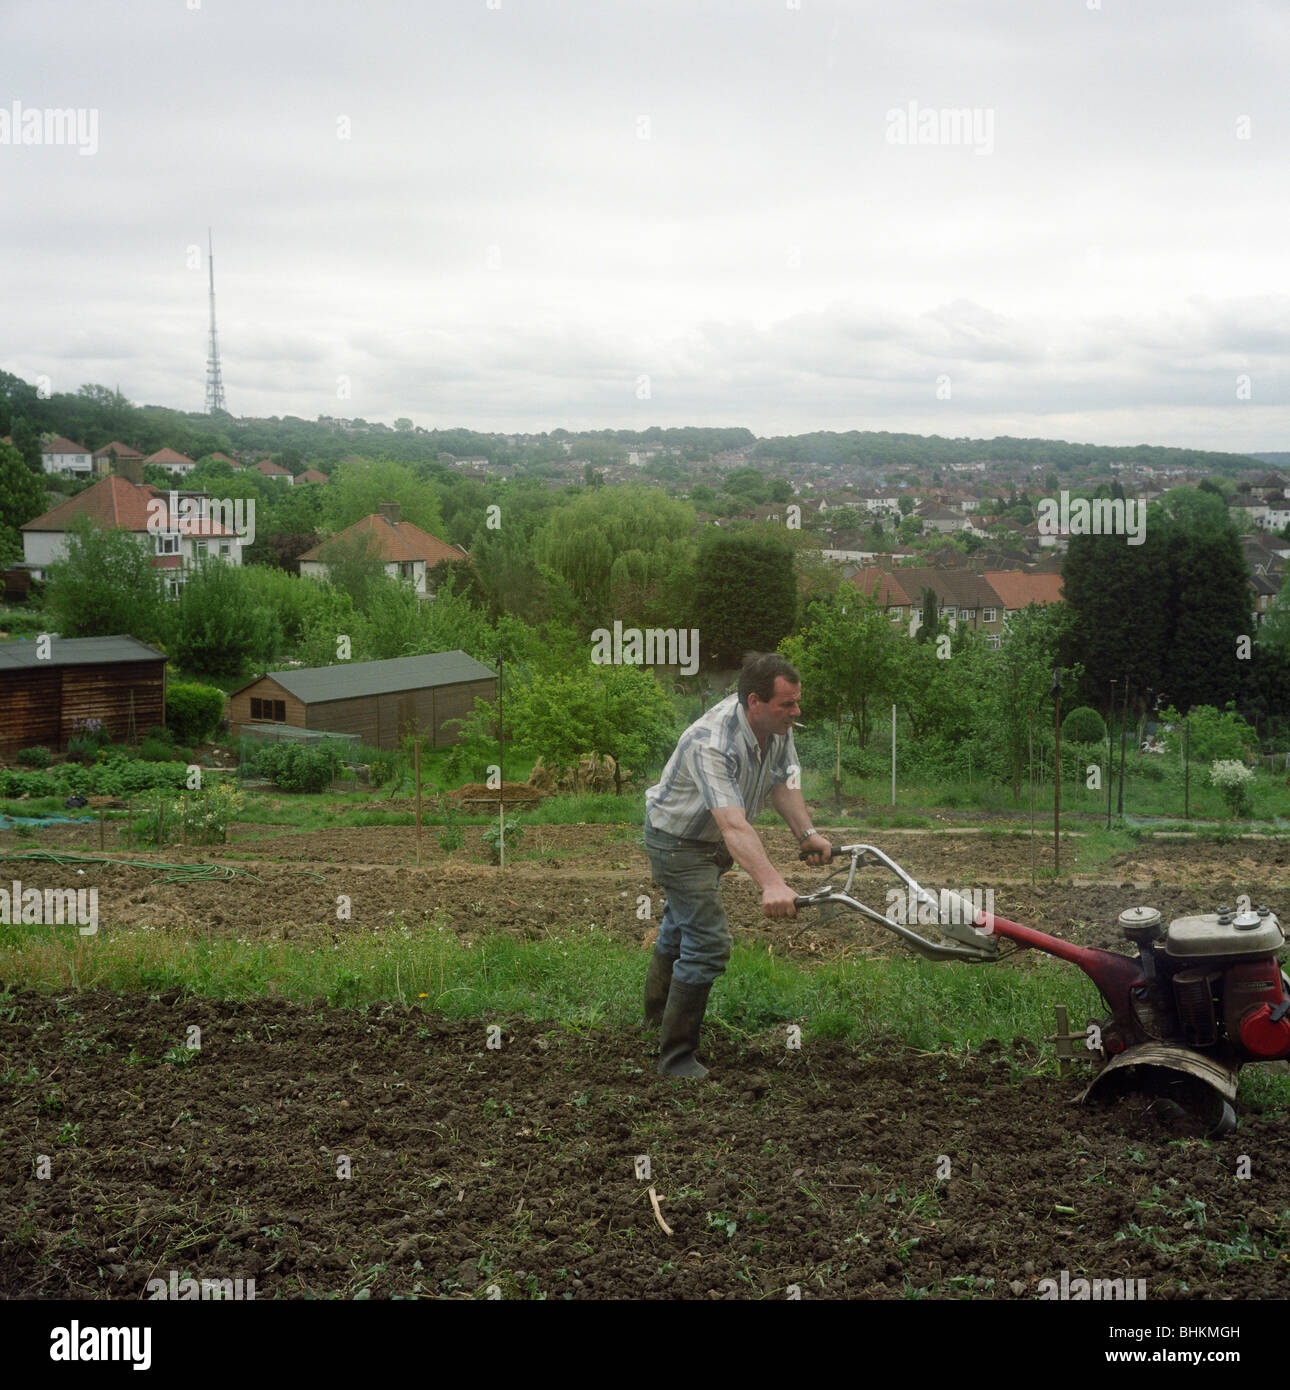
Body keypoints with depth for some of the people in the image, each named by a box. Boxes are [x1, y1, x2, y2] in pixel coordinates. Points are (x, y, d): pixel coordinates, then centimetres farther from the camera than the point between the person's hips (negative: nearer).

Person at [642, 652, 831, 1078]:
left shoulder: (778, 727, -14)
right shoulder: (711, 744, -40)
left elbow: (782, 782, -2)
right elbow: (733, 825, -50)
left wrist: (806, 832, -17)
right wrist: (771, 884, -61)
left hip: (713, 845, 9)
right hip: (678, 840, -9)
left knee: (682, 925, 27)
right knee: (709, 943, -16)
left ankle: (657, 1013, 52)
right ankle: (676, 1058, -5)